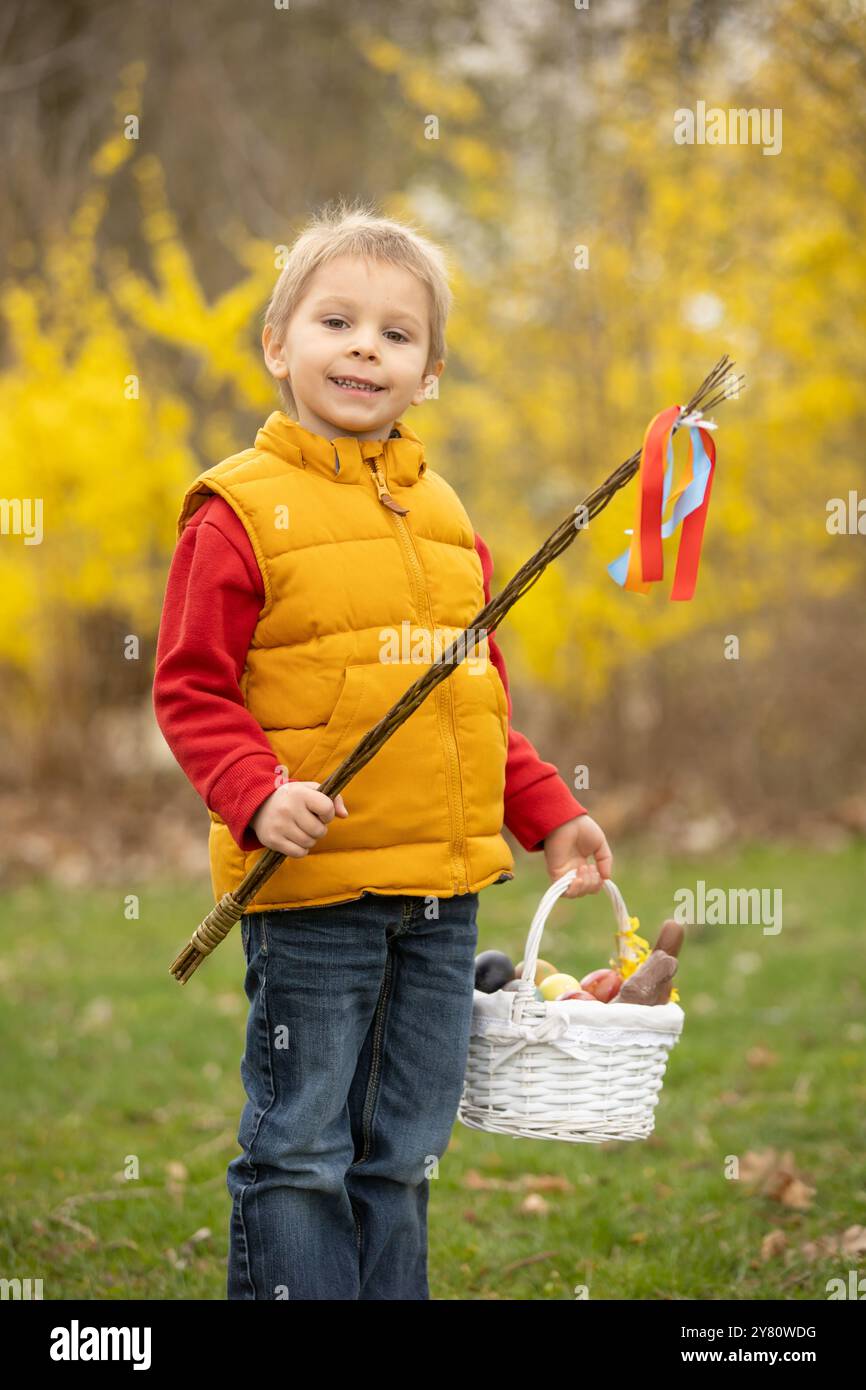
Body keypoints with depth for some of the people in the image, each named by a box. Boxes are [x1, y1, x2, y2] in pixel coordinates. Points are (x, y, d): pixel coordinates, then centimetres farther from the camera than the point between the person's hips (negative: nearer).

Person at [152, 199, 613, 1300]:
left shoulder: (441, 515, 12)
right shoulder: (241, 510, -7)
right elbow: (190, 690, -8)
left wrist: (549, 814, 16)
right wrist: (256, 794, -22)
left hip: (442, 890, 6)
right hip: (312, 890, -6)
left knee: (402, 1152, 14)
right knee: (300, 1152, 0)